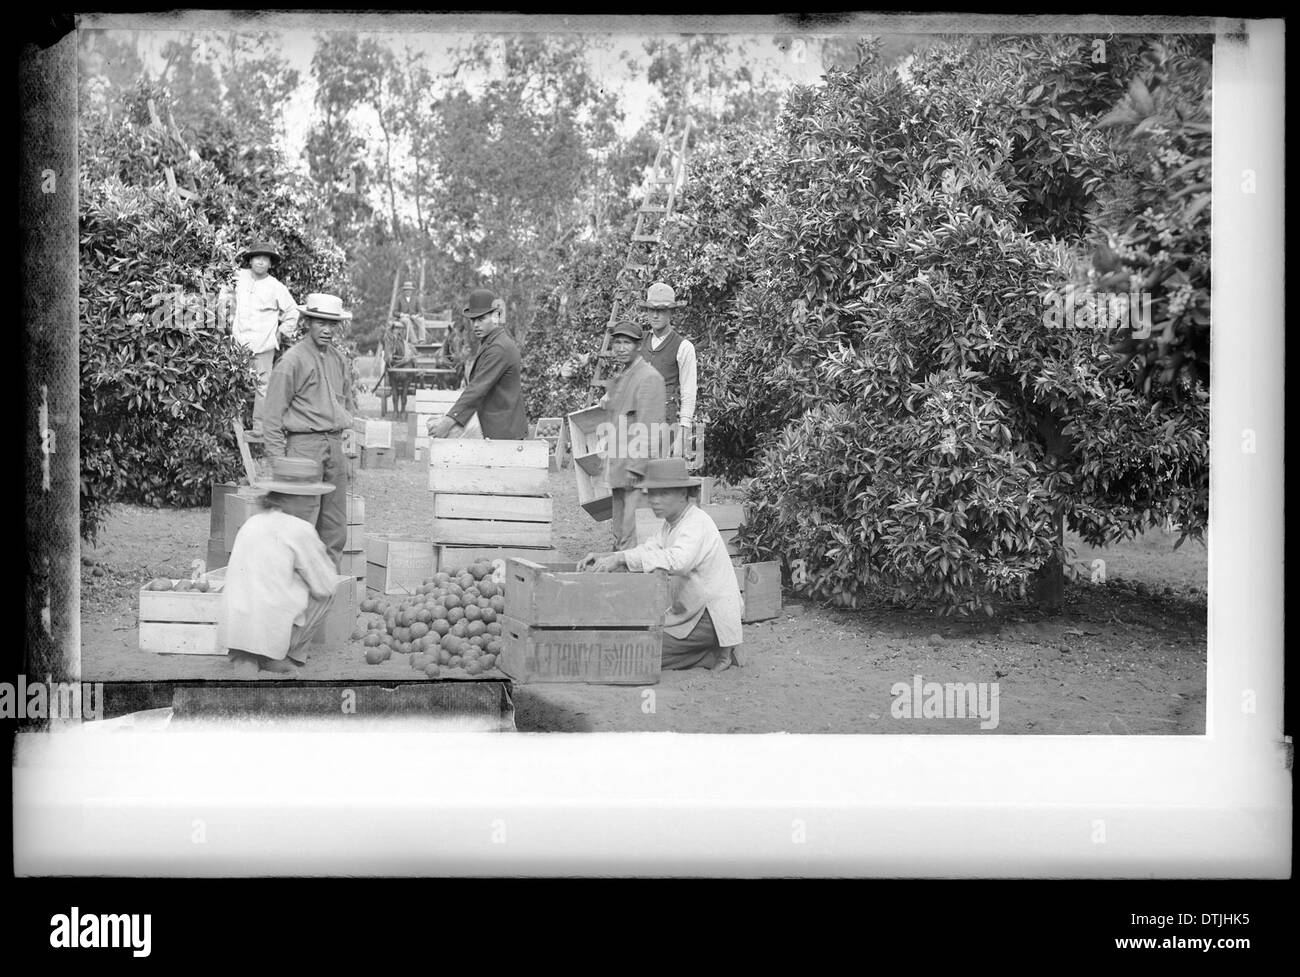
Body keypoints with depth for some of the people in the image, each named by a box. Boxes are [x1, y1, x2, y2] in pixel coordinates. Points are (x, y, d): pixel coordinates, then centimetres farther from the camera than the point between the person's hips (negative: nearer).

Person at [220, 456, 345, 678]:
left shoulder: (251, 523, 13)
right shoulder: (300, 530, -7)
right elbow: (325, 585, -1)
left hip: (232, 630, 5)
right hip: (271, 630, -5)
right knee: (327, 592, 12)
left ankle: (246, 658, 5)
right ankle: (276, 658, 6)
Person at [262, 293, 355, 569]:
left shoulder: (339, 360, 14)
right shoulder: (292, 361, -6)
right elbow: (274, 416, -7)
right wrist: (277, 461, -11)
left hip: (335, 446, 7)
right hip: (304, 446, -7)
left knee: (336, 529, 8)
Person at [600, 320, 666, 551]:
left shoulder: (649, 378, -12)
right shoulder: (620, 378, 19)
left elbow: (647, 429, -18)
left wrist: (635, 468, -21)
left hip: (636, 471, -10)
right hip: (618, 471, 10)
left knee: (633, 533, -10)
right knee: (619, 530, 15)